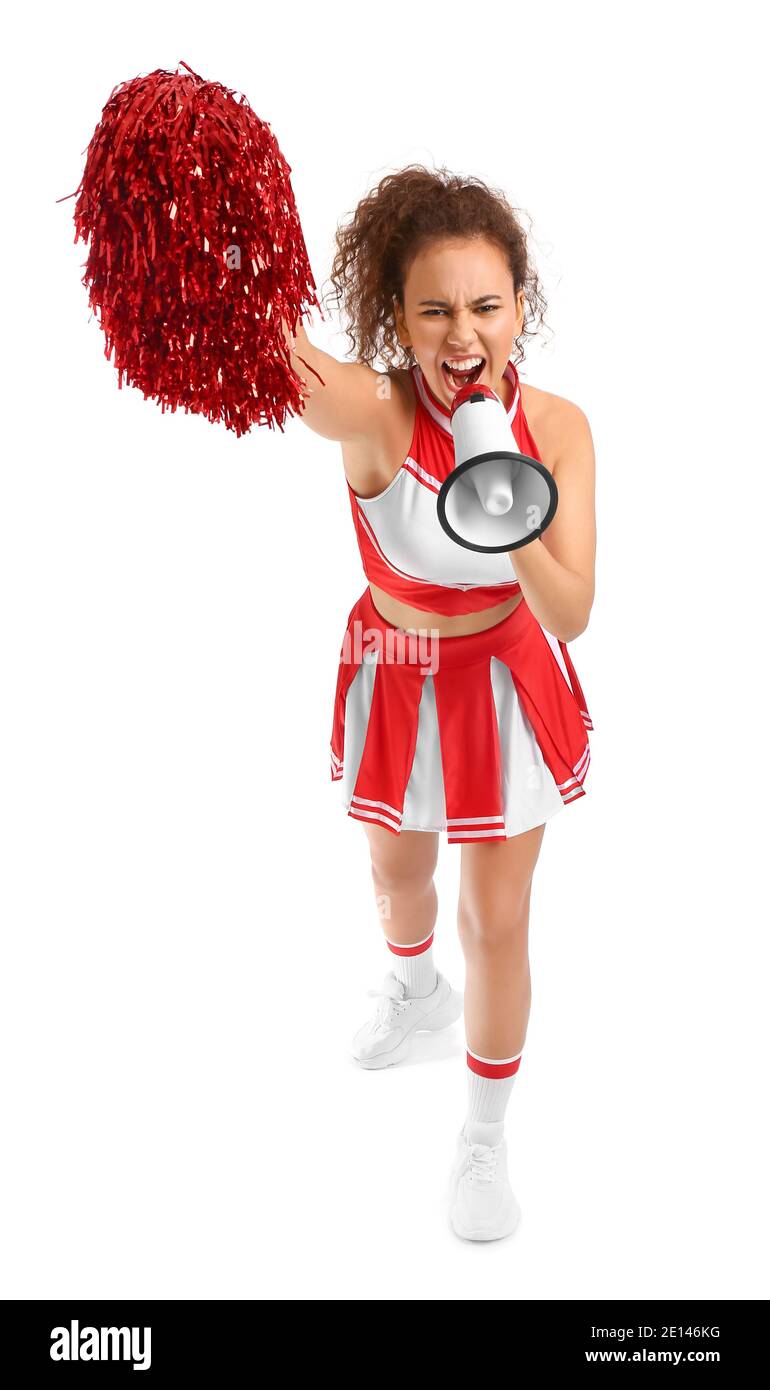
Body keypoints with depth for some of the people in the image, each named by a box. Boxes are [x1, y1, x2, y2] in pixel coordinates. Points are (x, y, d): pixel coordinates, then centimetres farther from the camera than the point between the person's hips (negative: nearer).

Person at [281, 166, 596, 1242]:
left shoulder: (558, 427, -18)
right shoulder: (376, 413, -25)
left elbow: (570, 617, -20)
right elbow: (283, 362, -50)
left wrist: (519, 533, -41)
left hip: (506, 687, 0)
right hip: (394, 680, 1)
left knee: (496, 920, 7)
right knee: (397, 875, 24)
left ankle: (486, 1138, 33)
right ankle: (417, 992, 61)